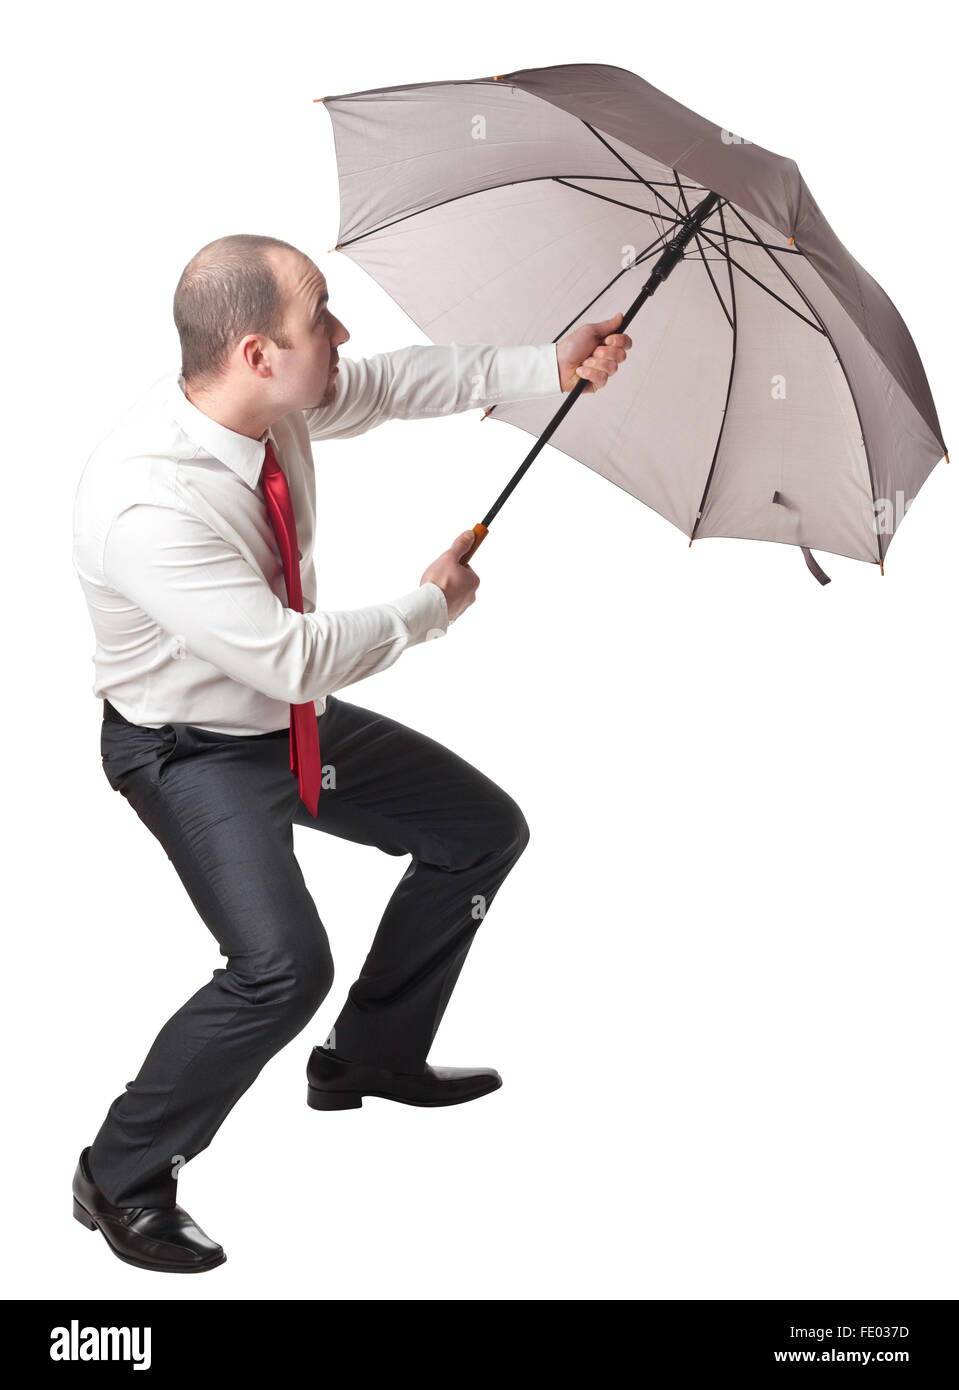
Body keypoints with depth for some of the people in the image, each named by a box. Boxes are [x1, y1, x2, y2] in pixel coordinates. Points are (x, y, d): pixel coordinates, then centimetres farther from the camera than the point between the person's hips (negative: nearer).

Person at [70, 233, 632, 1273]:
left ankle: (370, 1059, 31)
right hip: (193, 750, -9)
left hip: (295, 718, 9)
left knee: (485, 832, 13)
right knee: (283, 965, -28)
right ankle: (122, 1178, -2)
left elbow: (394, 382, 8)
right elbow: (291, 656, -32)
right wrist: (430, 606, -16)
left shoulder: (275, 400, -12)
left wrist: (549, 367, 0)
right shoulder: (146, 504, -35)